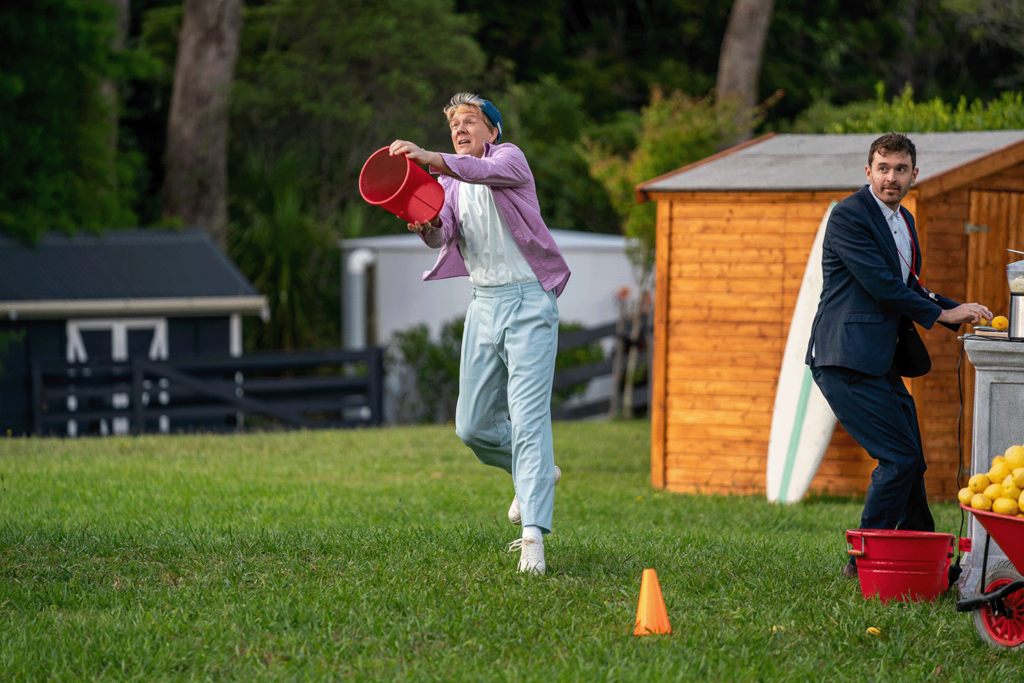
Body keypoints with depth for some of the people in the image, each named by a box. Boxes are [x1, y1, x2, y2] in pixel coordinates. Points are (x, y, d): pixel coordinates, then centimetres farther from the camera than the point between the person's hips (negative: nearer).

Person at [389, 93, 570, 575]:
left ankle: (534, 535, -20)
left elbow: (488, 171, -29)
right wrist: (425, 224, -30)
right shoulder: (447, 182, 14)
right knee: (473, 427, 9)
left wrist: (429, 158, -45)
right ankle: (537, 473, 36)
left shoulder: (509, 158, -3)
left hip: (528, 302, -7)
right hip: (483, 304, 7)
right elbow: (442, 235, -5)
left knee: (528, 418, -15)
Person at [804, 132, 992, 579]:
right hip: (847, 362, -9)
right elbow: (881, 285, -17)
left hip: (882, 364, 9)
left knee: (909, 464, 13)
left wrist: (959, 312, 10)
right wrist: (942, 314, -10)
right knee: (900, 458, -12)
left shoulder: (903, 220, 18)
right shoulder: (849, 215, -11)